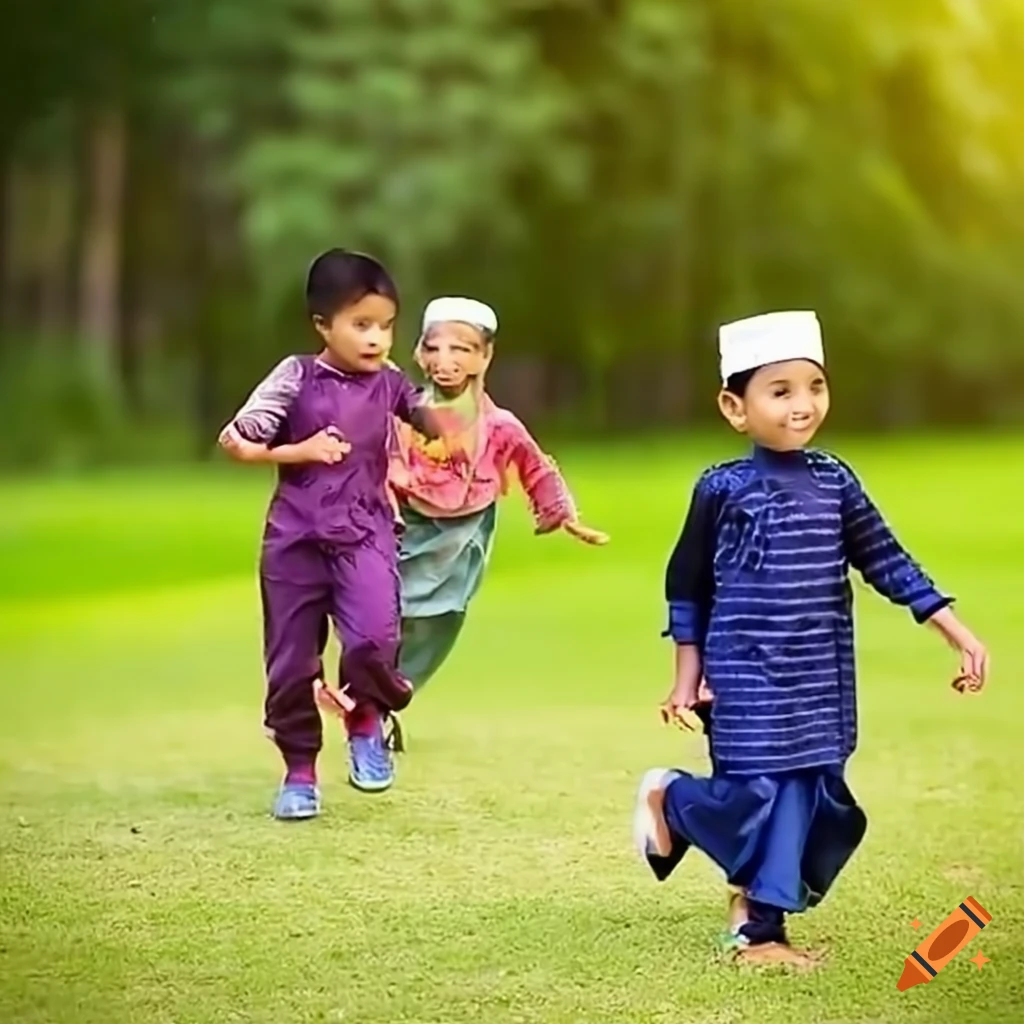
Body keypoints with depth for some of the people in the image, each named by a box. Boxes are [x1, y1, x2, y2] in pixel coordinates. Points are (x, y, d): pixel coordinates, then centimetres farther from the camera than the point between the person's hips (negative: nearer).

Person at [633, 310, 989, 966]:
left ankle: (760, 921, 17)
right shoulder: (723, 489, -8)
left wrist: (959, 634, 2)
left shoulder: (836, 481, 3)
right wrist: (688, 678, 1)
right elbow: (688, 587, 0)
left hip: (820, 681, 4)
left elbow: (887, 562, 7)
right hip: (750, 680, -4)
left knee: (809, 794, 4)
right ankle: (668, 796, 23)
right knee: (760, 795, -6)